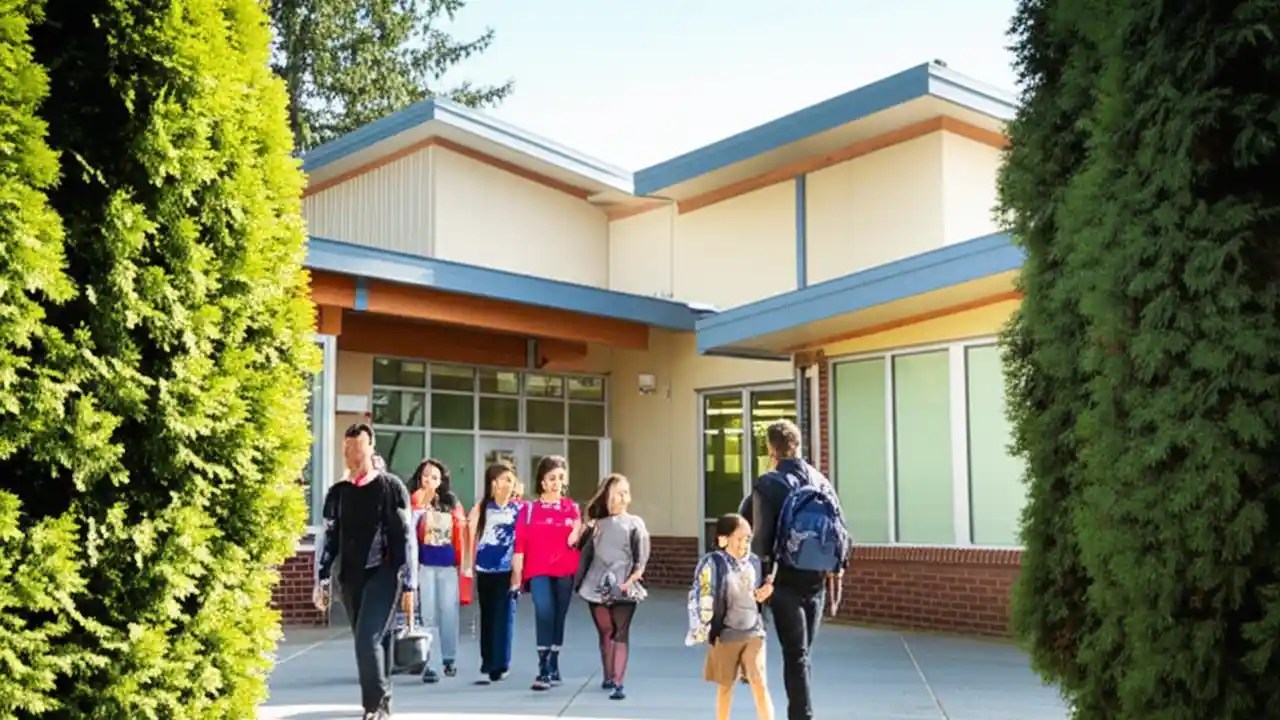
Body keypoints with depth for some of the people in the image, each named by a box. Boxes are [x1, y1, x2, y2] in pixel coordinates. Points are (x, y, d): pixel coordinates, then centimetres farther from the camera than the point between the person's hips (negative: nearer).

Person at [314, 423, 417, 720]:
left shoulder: (391, 487, -2)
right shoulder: (338, 493, 10)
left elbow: (406, 537, -4)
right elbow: (329, 539, 14)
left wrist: (409, 584, -8)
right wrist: (322, 581, 6)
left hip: (382, 574, -5)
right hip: (350, 578, 5)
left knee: (369, 639, -16)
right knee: (369, 642, 11)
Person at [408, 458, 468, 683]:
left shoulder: (452, 502, 11)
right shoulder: (414, 502, 0)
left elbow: (460, 533, 13)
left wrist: (462, 561, 9)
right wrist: (419, 507, -20)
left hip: (449, 563, 3)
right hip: (424, 563, -3)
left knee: (449, 611, 6)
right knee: (426, 613, -3)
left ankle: (449, 659, 18)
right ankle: (423, 663, 0)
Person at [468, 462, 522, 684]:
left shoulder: (519, 509, 0)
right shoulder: (482, 507, 4)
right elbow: (471, 536, 5)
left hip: (507, 570, -2)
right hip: (485, 569, 2)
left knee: (503, 616, -4)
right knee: (487, 617, 9)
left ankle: (499, 665, 5)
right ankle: (487, 665, 17)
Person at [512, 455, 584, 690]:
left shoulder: (572, 508, 8)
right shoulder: (529, 509, 4)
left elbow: (575, 541, 14)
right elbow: (520, 543, 1)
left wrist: (577, 534, -9)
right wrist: (517, 575, -2)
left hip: (565, 572, 2)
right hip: (538, 571, -2)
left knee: (559, 618, 8)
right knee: (544, 614, -19)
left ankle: (553, 668, 21)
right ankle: (543, 671, -17)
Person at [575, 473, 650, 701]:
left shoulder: (635, 523, 6)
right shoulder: (596, 523, 11)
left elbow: (641, 556, -1)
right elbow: (585, 552, 11)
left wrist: (633, 577, -15)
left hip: (623, 588, -2)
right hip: (598, 586, 2)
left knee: (621, 634, -6)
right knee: (605, 633, 9)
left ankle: (618, 683, -9)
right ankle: (608, 677, 23)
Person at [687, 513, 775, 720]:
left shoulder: (754, 562, 4)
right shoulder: (713, 563, -13)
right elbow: (700, 597, -13)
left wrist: (767, 589, -3)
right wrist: (702, 630, -14)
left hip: (754, 633, 3)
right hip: (725, 635, -3)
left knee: (760, 683, -5)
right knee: (725, 686, 10)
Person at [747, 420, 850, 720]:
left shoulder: (768, 483, -7)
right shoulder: (821, 480, 8)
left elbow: (762, 534, -14)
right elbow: (841, 528, 6)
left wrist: (765, 571, -6)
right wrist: (837, 566, 15)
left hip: (786, 578, -4)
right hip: (817, 578, 5)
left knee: (795, 655, -1)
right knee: (802, 651, 15)